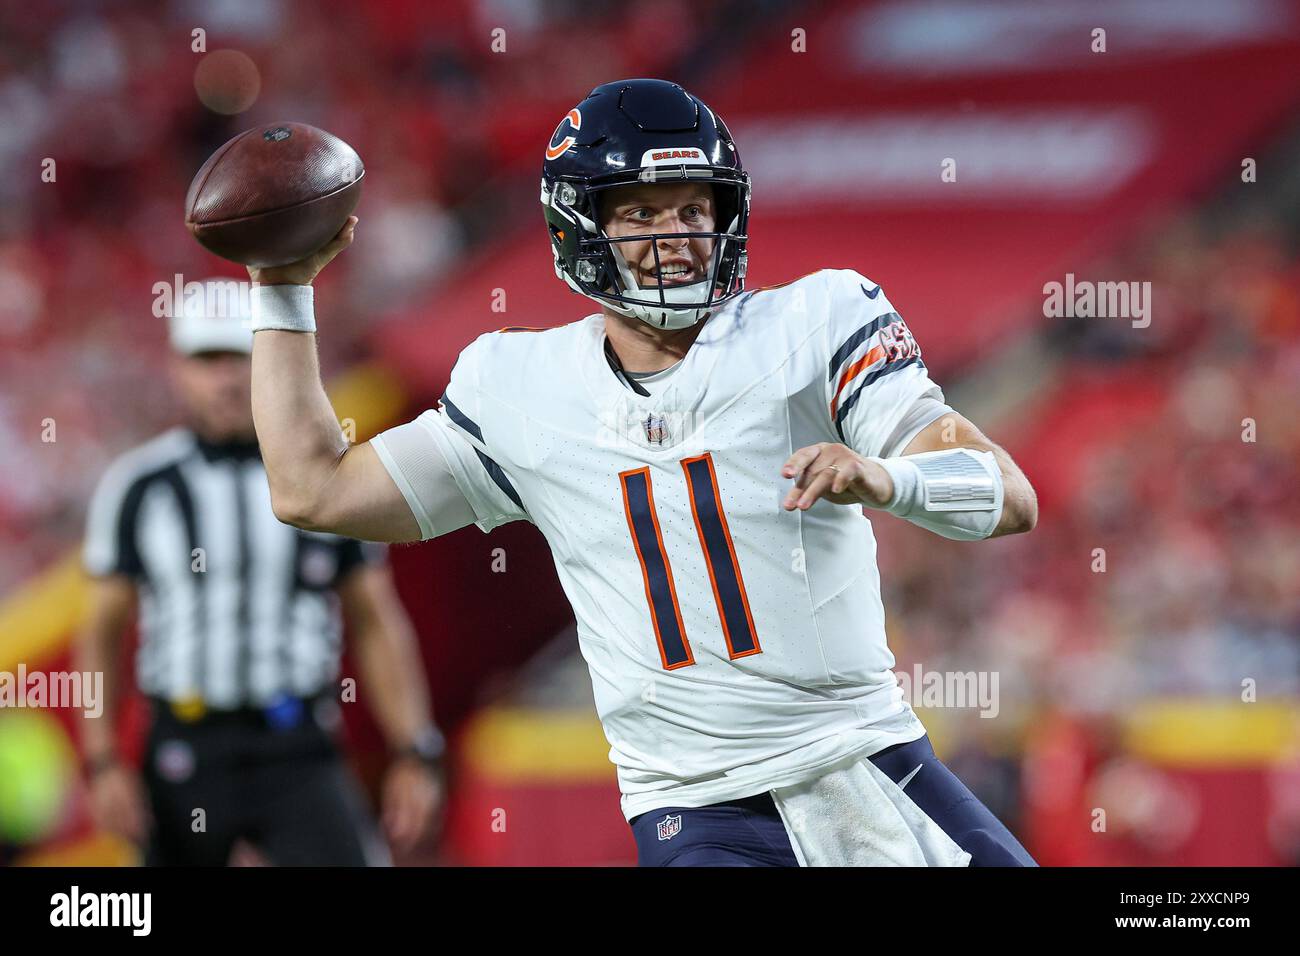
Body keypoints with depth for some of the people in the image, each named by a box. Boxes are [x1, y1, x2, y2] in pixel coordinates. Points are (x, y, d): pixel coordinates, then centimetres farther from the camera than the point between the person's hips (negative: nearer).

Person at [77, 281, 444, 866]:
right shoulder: (138, 487, 2)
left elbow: (376, 624, 7)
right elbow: (103, 635, 4)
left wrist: (413, 756, -1)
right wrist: (103, 765, -6)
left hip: (300, 754, 0)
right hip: (186, 750, 0)